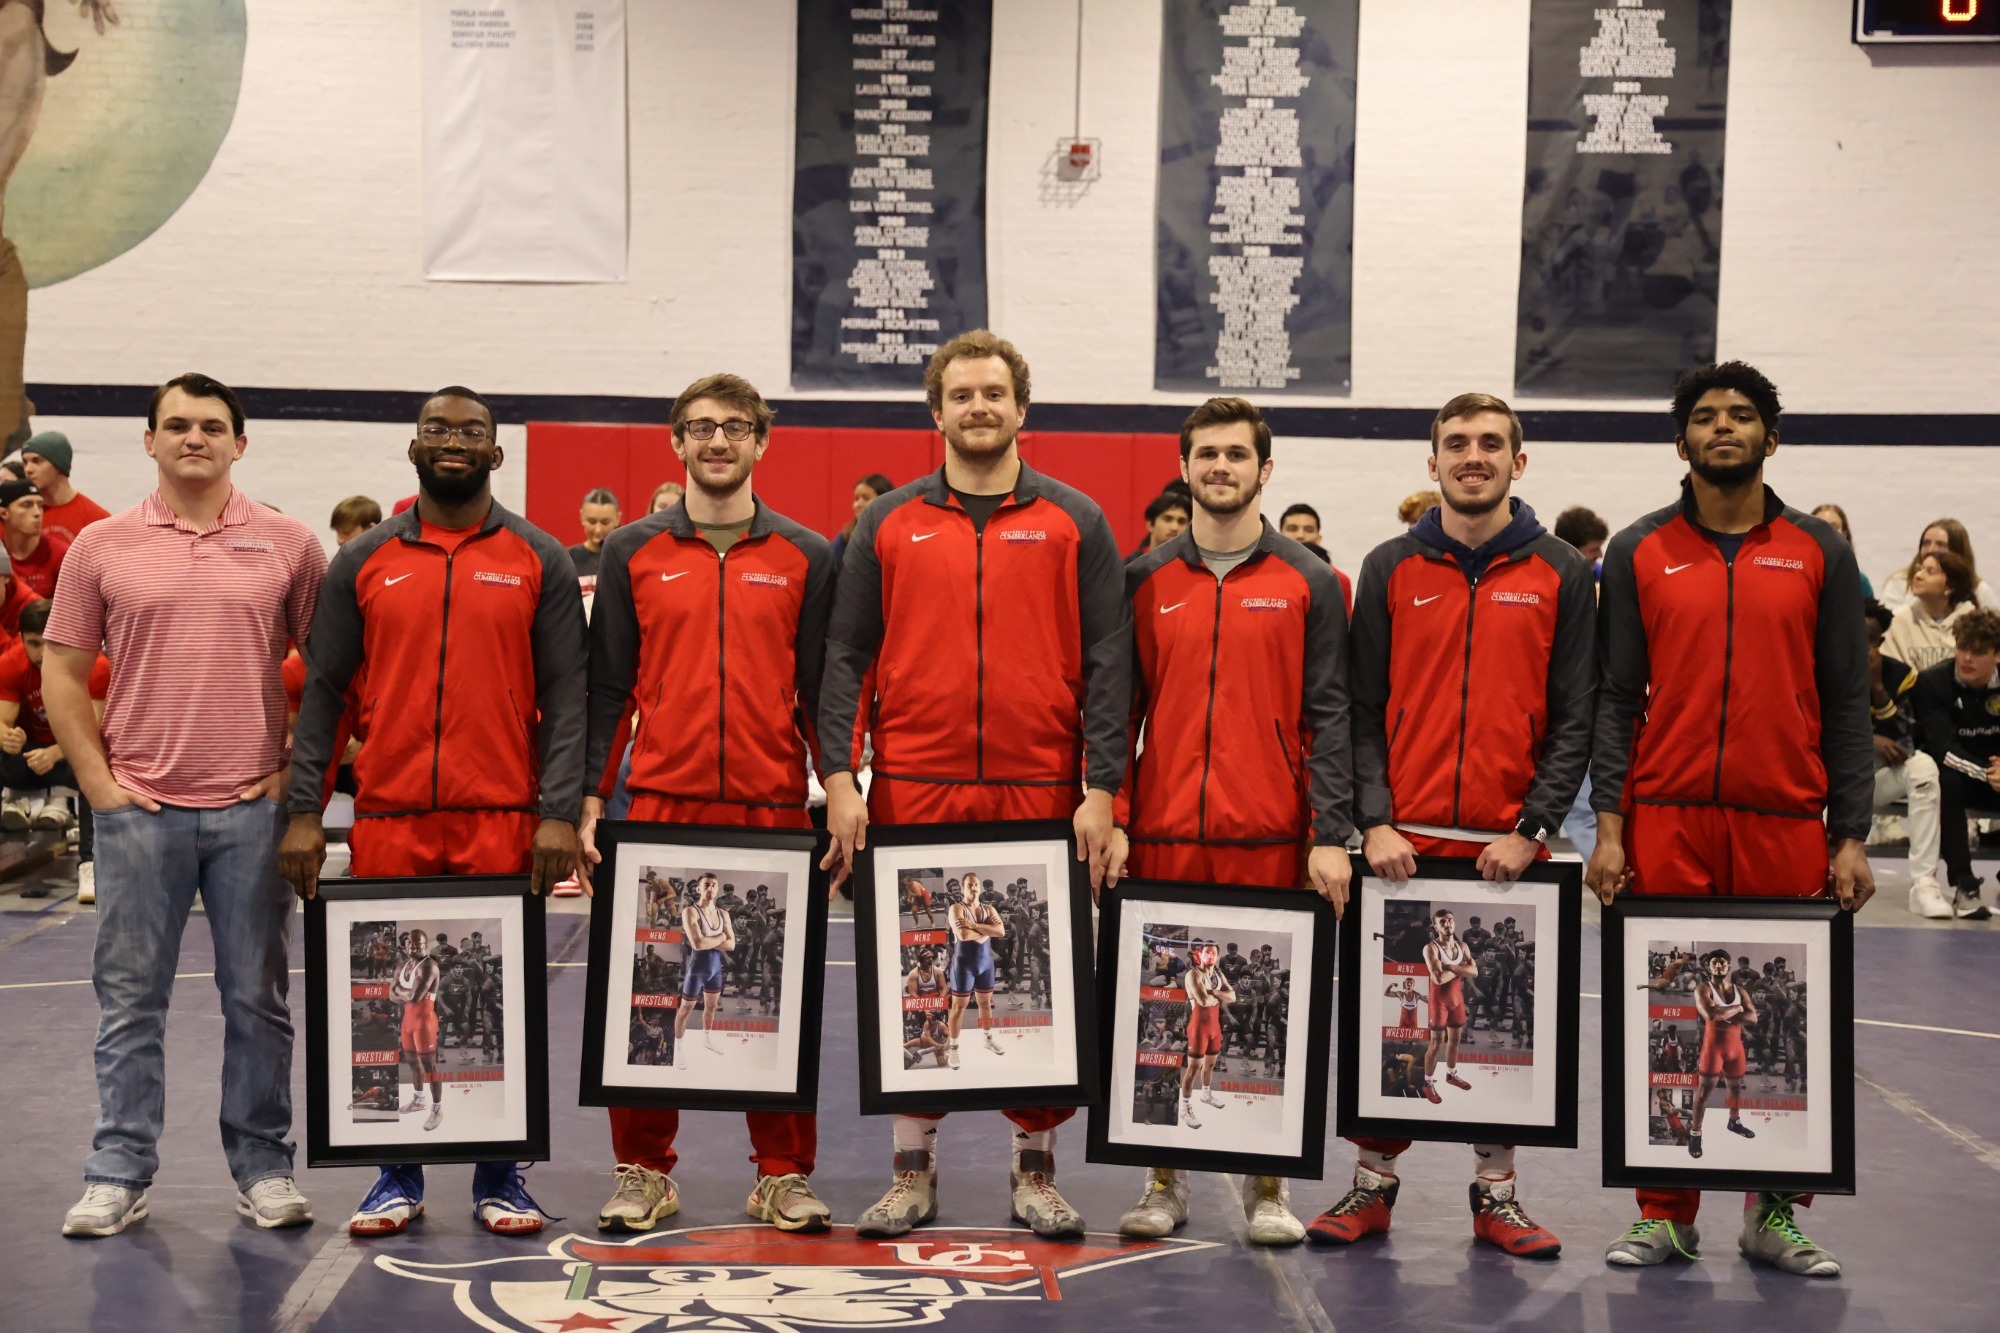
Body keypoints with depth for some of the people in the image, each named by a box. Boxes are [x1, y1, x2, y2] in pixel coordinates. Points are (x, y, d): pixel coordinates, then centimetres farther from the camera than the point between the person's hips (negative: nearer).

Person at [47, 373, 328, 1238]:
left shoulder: (288, 545, 2)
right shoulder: (101, 547, 4)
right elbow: (63, 675, 7)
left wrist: (302, 772, -1)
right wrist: (96, 781, -1)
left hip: (252, 808, 0)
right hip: (138, 809, 0)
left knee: (258, 999, 7)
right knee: (130, 999, 6)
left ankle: (263, 1167, 18)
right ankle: (118, 1174, 15)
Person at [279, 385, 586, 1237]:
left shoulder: (539, 562, 4)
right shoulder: (363, 562, 8)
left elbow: (566, 697, 0)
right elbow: (324, 693, 6)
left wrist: (560, 814, -10)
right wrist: (303, 811, -2)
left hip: (503, 819, -1)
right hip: (388, 821, 1)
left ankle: (499, 1176, 15)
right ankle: (399, 1175, 18)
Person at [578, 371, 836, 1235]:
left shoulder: (806, 559, 8)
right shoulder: (633, 553, 8)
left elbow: (824, 687, 8)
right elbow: (607, 686, 8)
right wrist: (588, 797, 0)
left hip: (775, 809, 0)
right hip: (660, 806, 0)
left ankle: (784, 1175, 14)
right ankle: (645, 1171, 15)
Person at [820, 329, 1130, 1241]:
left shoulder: (1074, 523, 6)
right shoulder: (889, 523, 8)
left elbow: (1106, 661, 2)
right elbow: (848, 655, 6)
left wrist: (1101, 789, -6)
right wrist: (840, 777, -5)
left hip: (1039, 791, 0)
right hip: (914, 793, 1)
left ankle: (1036, 1171, 17)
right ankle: (913, 1172, 16)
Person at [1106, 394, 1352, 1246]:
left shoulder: (1309, 584, 4)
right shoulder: (1145, 582, 8)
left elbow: (1329, 717, 0)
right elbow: (1118, 708, 8)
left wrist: (1331, 834, -8)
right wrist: (1110, 820, -2)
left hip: (1271, 838, -1)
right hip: (1162, 836, 2)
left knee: (1270, 1006, 3)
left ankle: (1268, 1183, 16)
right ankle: (1165, 1179, 18)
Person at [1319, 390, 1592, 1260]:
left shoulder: (1562, 574, 4)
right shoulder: (1390, 569, 6)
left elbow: (1575, 719, 1)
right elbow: (1362, 710, 4)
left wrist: (1532, 828, -9)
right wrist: (1375, 820, -7)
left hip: (1509, 847, 0)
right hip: (1404, 843, 1)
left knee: (1505, 1020, 7)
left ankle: (1496, 1195, 19)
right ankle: (1373, 1187, 17)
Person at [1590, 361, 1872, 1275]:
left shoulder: (1820, 554, 8)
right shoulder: (1639, 553, 7)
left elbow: (1846, 703, 7)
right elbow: (1614, 698, 4)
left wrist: (1851, 838, 0)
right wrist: (1607, 824, -5)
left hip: (1786, 824, 1)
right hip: (1666, 824, 0)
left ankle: (1774, 1215, 16)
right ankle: (1666, 1214, 12)